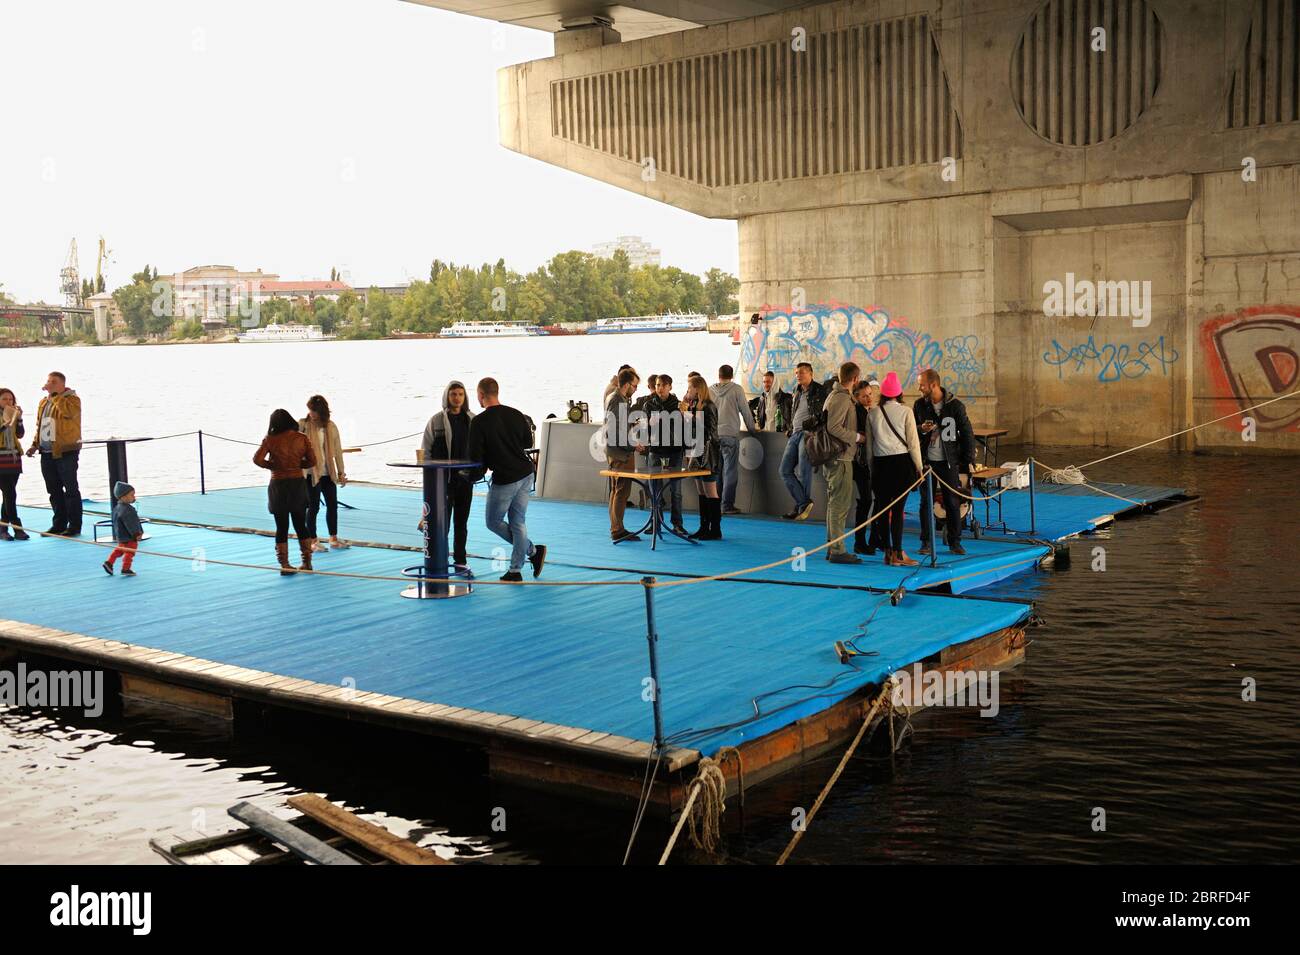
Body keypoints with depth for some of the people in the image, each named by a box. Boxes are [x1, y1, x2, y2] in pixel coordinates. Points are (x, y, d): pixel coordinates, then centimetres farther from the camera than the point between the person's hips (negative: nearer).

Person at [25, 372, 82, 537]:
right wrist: (35, 445, 12)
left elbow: (68, 411, -29)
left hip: (66, 452, -7)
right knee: (54, 491, 11)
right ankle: (59, 524, 19)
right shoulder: (43, 402, 17)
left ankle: (74, 526, 1)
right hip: (47, 453, 7)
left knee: (71, 490, -3)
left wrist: (54, 394, -21)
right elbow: (39, 426, 24)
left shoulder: (72, 399, -5)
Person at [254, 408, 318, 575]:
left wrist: (271, 465, 2)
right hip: (298, 484, 2)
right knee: (301, 525, 14)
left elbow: (257, 459, -15)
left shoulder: (271, 439, -7)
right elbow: (312, 461, -2)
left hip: (279, 485, -2)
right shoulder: (302, 438, -3)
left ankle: (285, 565, 7)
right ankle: (307, 562, 16)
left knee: (282, 527, 6)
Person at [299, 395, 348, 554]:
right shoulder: (303, 425, -7)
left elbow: (337, 450, 8)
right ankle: (313, 541, 12)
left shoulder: (331, 426, 3)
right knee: (313, 507, 1)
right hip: (311, 473, -4)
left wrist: (341, 472, 9)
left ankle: (334, 539, 23)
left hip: (328, 473, 4)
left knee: (333, 505, 10)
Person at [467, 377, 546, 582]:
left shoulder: (479, 422, -13)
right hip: (526, 474, 6)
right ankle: (515, 571, 10)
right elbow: (528, 442, 17)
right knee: (517, 522, 12)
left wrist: (480, 471, 9)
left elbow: (475, 456, -12)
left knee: (493, 522, 12)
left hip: (504, 479, -6)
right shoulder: (516, 415, 4)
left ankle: (533, 551, 9)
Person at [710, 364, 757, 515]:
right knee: (730, 471, 0)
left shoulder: (710, 391, 6)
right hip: (730, 435, -4)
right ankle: (727, 505, -2)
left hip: (713, 435, 4)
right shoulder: (736, 389, -3)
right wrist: (752, 427, 16)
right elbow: (745, 410, 1)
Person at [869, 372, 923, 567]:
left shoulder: (873, 413, 4)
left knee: (883, 508, 8)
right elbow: (913, 442, -2)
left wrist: (871, 467, 13)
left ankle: (887, 552, 11)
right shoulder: (905, 412, -3)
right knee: (898, 509, -4)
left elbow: (869, 441, 6)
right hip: (901, 462, -2)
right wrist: (918, 467, 4)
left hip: (880, 463, 3)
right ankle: (897, 553, -6)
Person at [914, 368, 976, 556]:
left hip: (949, 462, -2)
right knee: (926, 502, 4)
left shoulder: (955, 405, -5)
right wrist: (921, 429, -11)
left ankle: (955, 542, 12)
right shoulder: (920, 404, 3)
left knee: (953, 502, 2)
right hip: (927, 461, 2)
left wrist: (969, 461, -5)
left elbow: (967, 433, -1)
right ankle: (926, 542, 12)